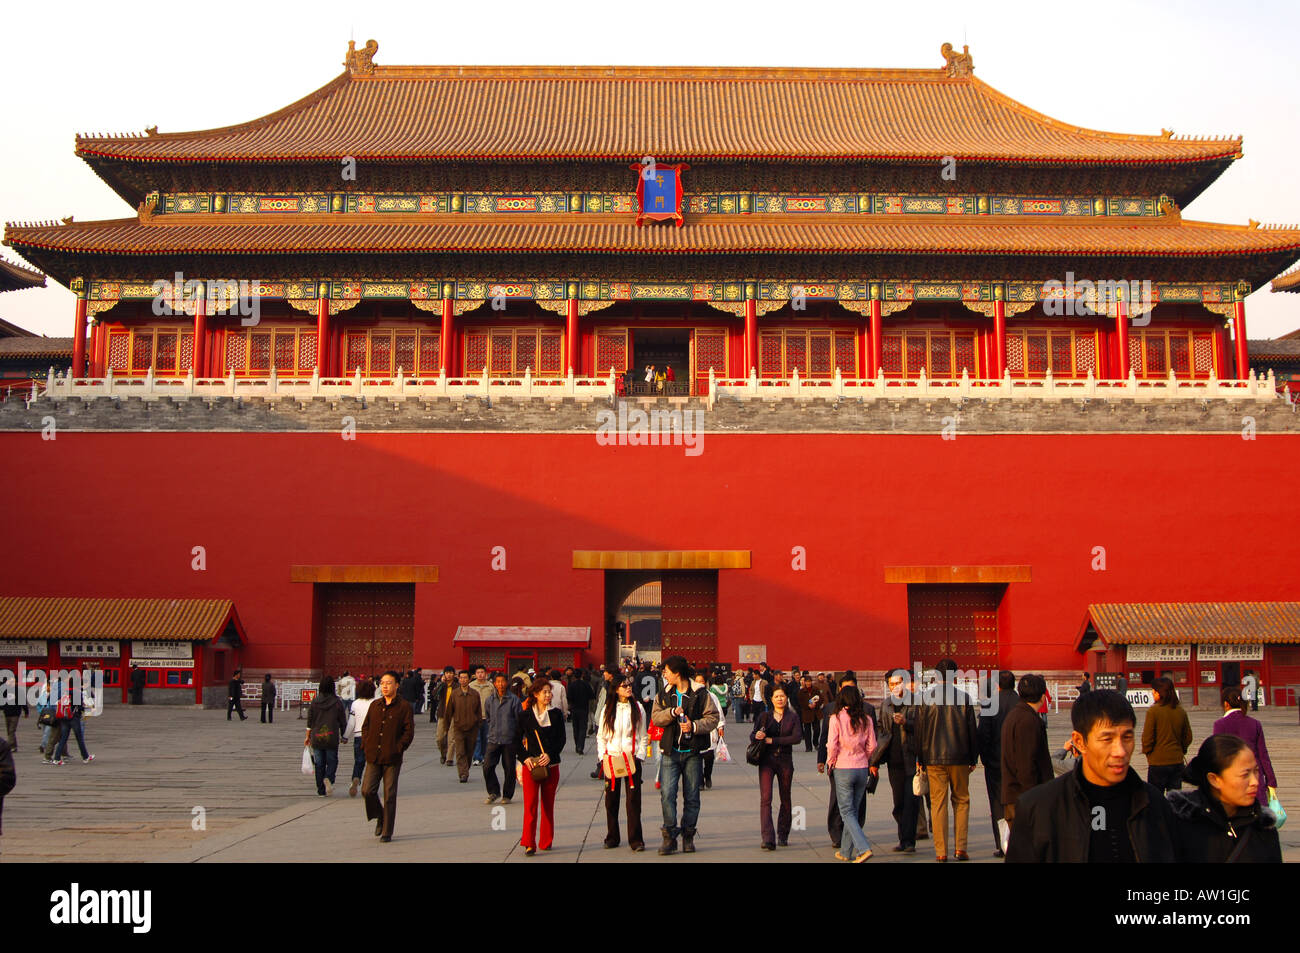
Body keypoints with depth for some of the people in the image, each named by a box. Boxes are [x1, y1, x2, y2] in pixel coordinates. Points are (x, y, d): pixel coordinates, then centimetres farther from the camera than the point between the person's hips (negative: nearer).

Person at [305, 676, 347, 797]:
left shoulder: (315, 702, -1)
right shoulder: (337, 702, -5)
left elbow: (310, 721, 3)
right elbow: (343, 721, 0)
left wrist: (308, 737, 13)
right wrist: (343, 736, 13)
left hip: (317, 737, 2)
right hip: (332, 737, -2)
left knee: (319, 764, 9)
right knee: (332, 761, 10)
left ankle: (321, 790, 10)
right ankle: (328, 778, -18)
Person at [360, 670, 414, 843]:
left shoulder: (404, 707, -2)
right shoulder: (375, 706, 12)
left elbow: (409, 731, -4)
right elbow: (365, 727, 20)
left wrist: (398, 748, -11)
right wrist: (366, 744, 6)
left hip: (392, 759, -4)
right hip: (373, 757, 4)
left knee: (389, 795, 0)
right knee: (367, 790, -5)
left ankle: (387, 832, 10)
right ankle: (380, 817, 22)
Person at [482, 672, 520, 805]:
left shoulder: (514, 699, -3)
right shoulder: (490, 699, 6)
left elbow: (519, 719, 1)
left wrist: (518, 737, 0)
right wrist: (491, 732, 12)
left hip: (509, 740, -2)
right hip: (493, 739, 2)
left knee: (509, 769, 4)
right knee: (487, 766, -8)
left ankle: (507, 795, 19)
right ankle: (493, 792, 10)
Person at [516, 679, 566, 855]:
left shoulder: (556, 713, 6)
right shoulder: (525, 715, 3)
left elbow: (561, 739, 4)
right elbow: (517, 740, 7)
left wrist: (550, 755, -11)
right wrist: (524, 757, -7)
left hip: (551, 764, 2)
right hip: (530, 764, -2)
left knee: (548, 804, 7)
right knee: (530, 803, -10)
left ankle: (546, 841, 19)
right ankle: (529, 844, -9)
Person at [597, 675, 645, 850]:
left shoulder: (637, 708, 5)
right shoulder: (607, 709, 5)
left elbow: (642, 736, 8)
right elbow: (601, 736, 9)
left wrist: (639, 756, -2)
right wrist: (602, 756, -1)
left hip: (632, 759, -1)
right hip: (611, 759, 1)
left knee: (634, 799, -6)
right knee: (611, 800, 6)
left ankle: (636, 840, -1)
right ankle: (612, 838, 18)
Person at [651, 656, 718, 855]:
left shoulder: (700, 694, -1)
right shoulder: (663, 695, 10)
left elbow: (712, 718, -4)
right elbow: (655, 717, 1)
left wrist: (694, 726, -17)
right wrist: (672, 712, -15)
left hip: (693, 753, -2)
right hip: (670, 752, 2)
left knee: (691, 796, 5)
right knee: (667, 794, -9)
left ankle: (688, 836, 16)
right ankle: (669, 836, -3)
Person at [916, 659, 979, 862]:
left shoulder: (927, 697, -3)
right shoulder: (964, 698, -2)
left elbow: (920, 729, 0)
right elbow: (972, 731, 2)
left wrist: (920, 759, 8)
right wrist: (973, 759, 11)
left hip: (934, 758, 0)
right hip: (959, 758, 0)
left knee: (938, 803, 4)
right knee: (961, 801, 13)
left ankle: (941, 851, 3)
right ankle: (960, 848, 7)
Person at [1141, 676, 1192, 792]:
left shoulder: (1153, 711, -14)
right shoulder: (1181, 712, 1)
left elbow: (1147, 736, -12)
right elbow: (1188, 737, 9)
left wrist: (1147, 752, 5)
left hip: (1158, 761, -5)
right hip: (1177, 761, 5)